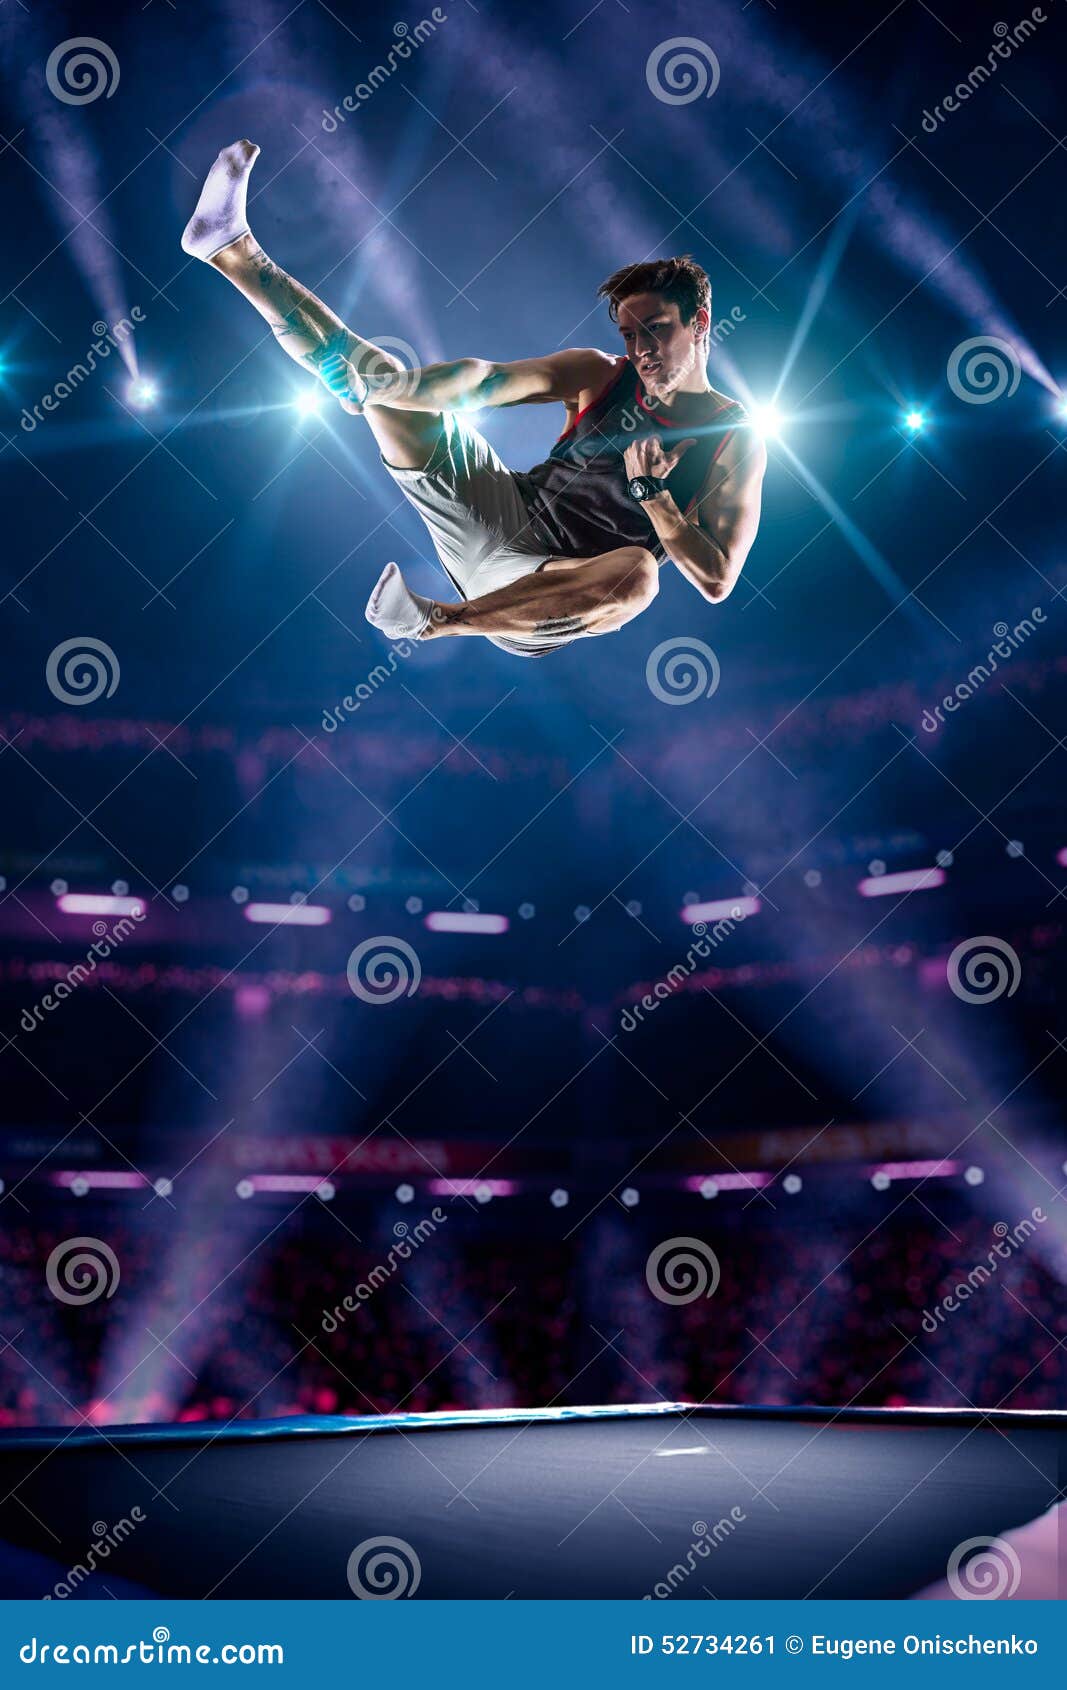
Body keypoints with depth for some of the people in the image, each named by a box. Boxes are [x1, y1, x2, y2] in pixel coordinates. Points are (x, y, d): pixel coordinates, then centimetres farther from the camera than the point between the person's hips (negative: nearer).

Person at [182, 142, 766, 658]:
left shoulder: (737, 441, -4)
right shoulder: (598, 376, 7)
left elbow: (717, 582, -11)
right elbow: (487, 381, -6)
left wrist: (650, 490, -19)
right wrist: (392, 384, -24)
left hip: (552, 590, -4)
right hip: (506, 516, 5)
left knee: (636, 573, -42)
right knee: (390, 382, -4)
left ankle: (431, 620, -40)